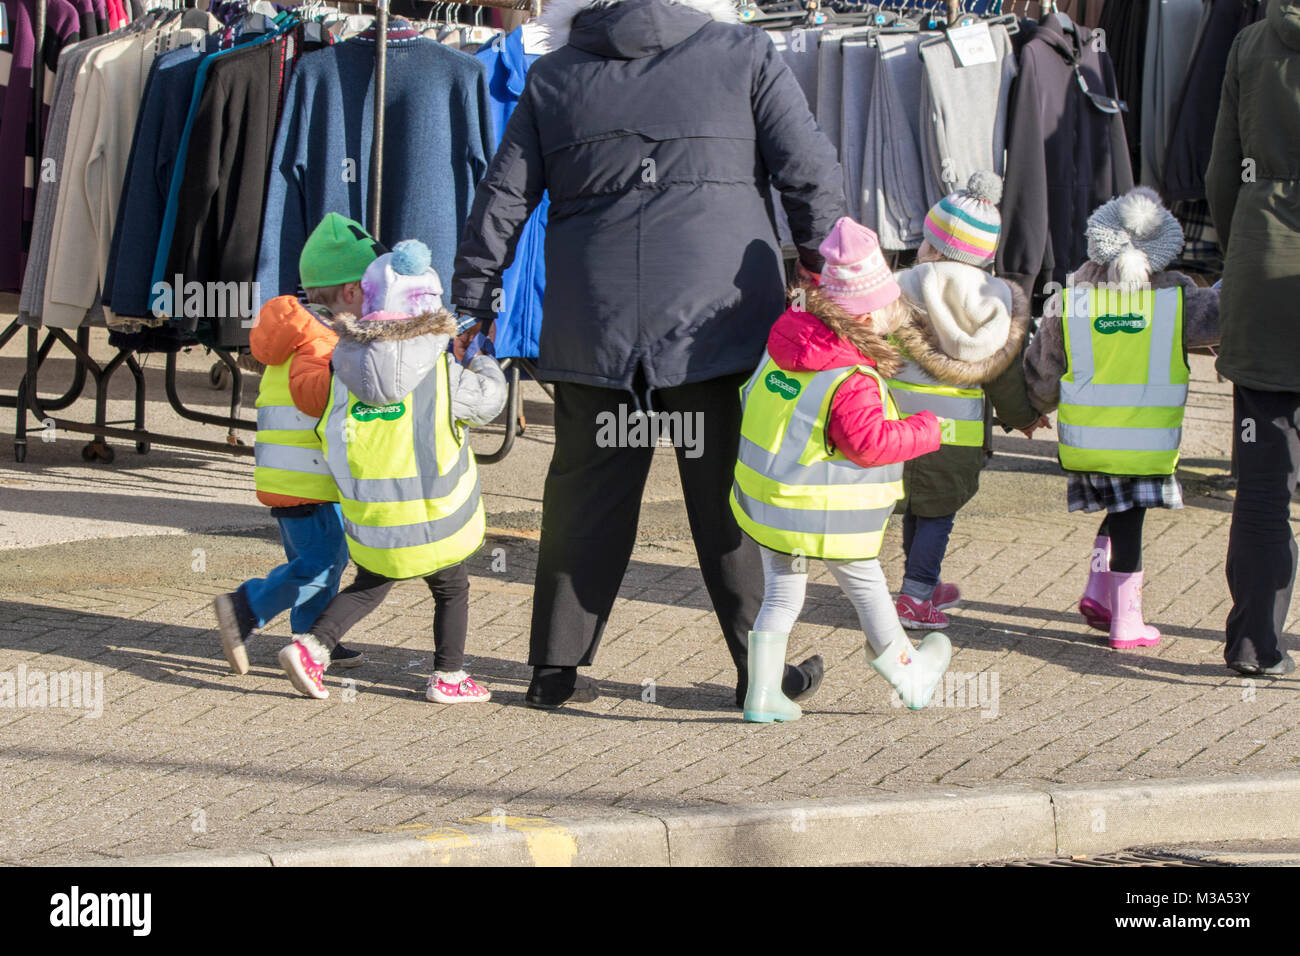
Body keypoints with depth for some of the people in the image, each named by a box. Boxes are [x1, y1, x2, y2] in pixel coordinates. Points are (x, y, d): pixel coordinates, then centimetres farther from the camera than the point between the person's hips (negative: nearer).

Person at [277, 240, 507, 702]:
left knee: (371, 584, 22)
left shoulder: (347, 368, -3)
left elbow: (331, 441, 3)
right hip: (430, 515, -4)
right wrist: (484, 361, 21)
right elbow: (486, 400, 2)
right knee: (451, 589, 17)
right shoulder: (440, 370, -14)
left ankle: (313, 645, 6)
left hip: (367, 518, 4)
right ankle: (448, 677, 22)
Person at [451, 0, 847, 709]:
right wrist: (820, 259, 16)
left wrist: (470, 306, 19)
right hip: (715, 313, -2)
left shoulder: (553, 74, 11)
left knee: (586, 492, 11)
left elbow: (501, 200, 11)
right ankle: (762, 670, 9)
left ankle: (556, 667, 14)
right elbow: (810, 171, 1)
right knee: (731, 497, 5)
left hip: (593, 325, 2)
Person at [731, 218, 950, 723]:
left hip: (762, 501, 6)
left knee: (781, 592, 17)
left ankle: (762, 693, 14)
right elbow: (869, 444, -25)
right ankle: (908, 677, 32)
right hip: (821, 516, -6)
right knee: (868, 588, 14)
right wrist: (926, 430, -14)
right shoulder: (851, 382, -25)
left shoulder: (782, 343, -1)